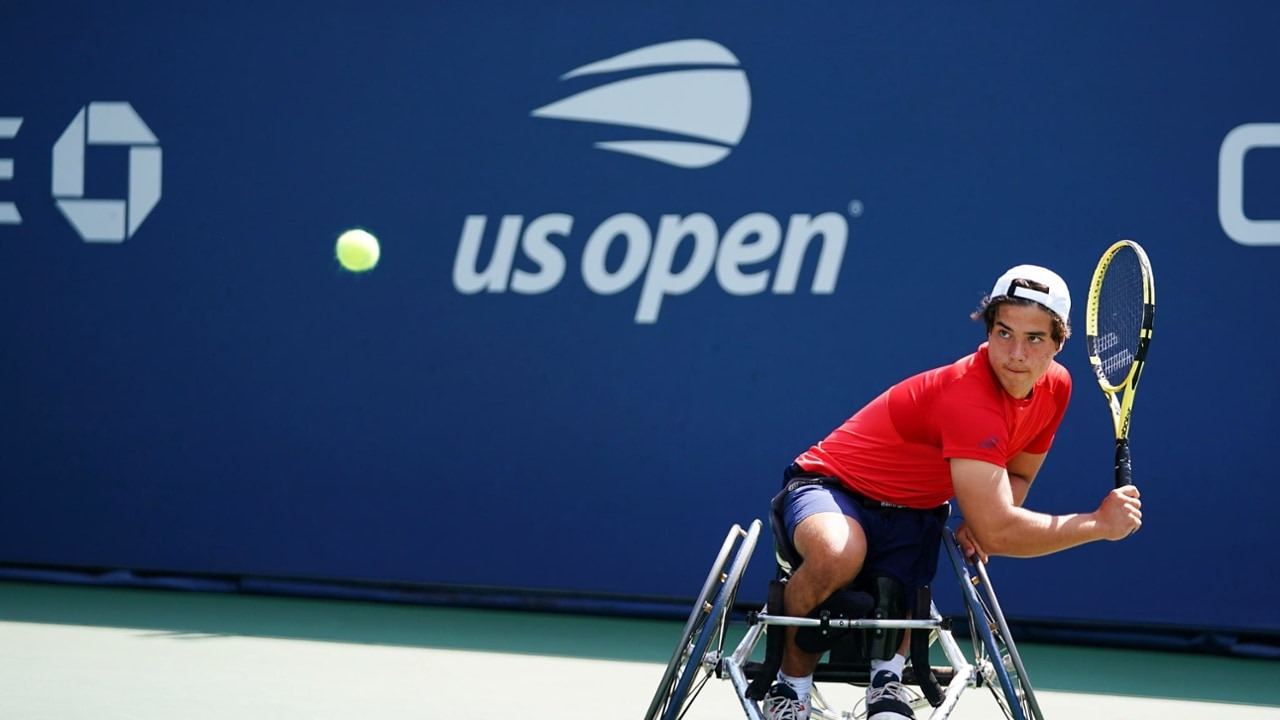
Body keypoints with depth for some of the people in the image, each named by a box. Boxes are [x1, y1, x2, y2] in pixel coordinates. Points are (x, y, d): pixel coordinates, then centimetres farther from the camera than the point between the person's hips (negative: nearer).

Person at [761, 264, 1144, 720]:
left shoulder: (1055, 387, -6)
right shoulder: (968, 397, -33)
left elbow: (1018, 474, 13)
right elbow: (996, 530, -36)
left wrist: (983, 522, -9)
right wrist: (1100, 523, -27)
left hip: (912, 514, 7)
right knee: (836, 556, -40)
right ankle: (793, 680, -16)